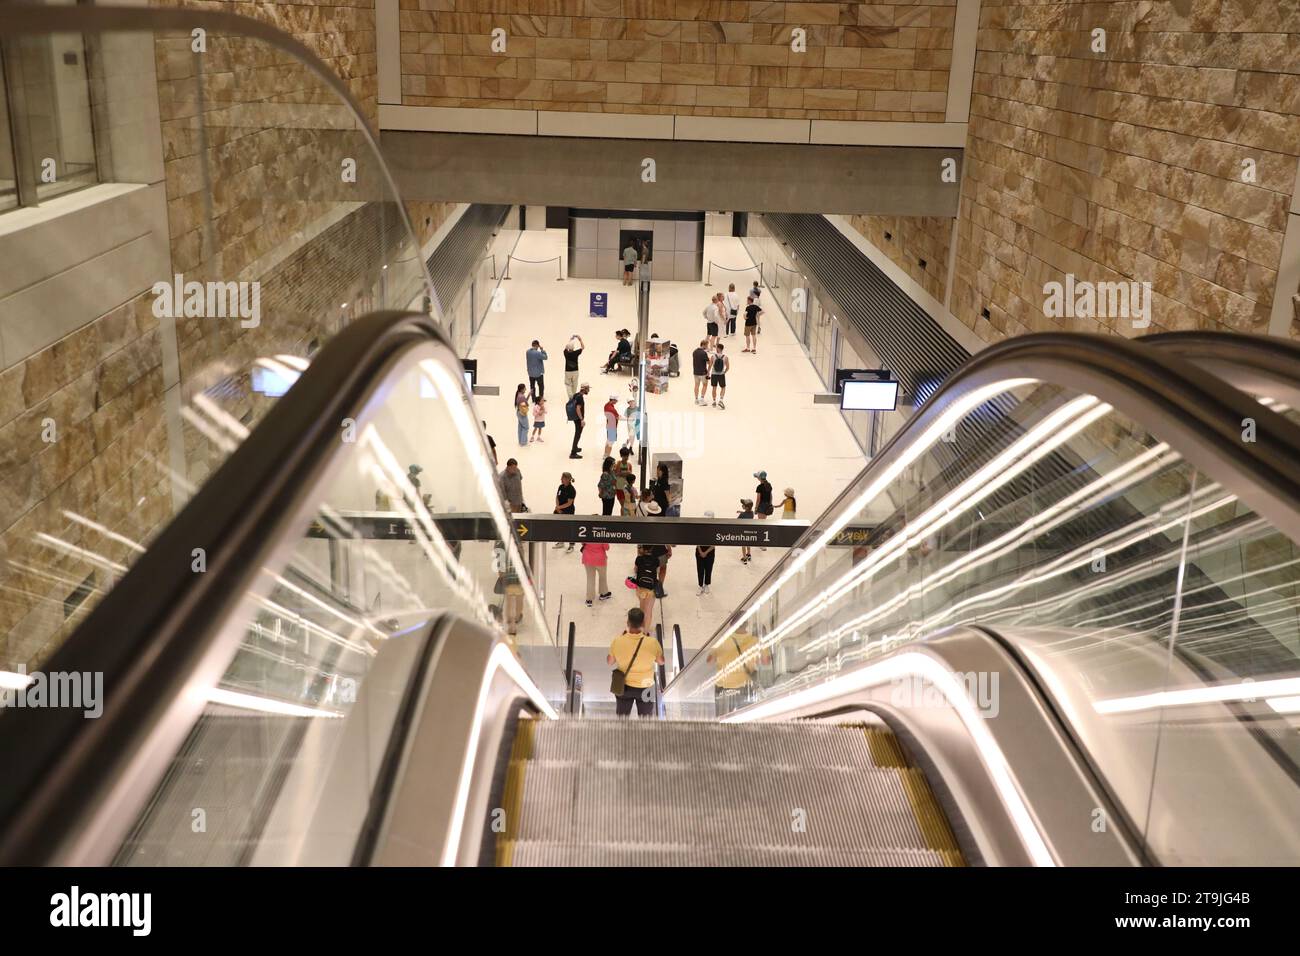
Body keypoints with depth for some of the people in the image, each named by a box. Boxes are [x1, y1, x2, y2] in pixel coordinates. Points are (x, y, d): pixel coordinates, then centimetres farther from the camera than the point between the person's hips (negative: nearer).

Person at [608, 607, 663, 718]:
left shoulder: (618, 641, -21)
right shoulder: (652, 642, -25)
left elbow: (609, 662, -2)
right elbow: (661, 661, -5)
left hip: (624, 686, 1)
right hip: (645, 687, -1)